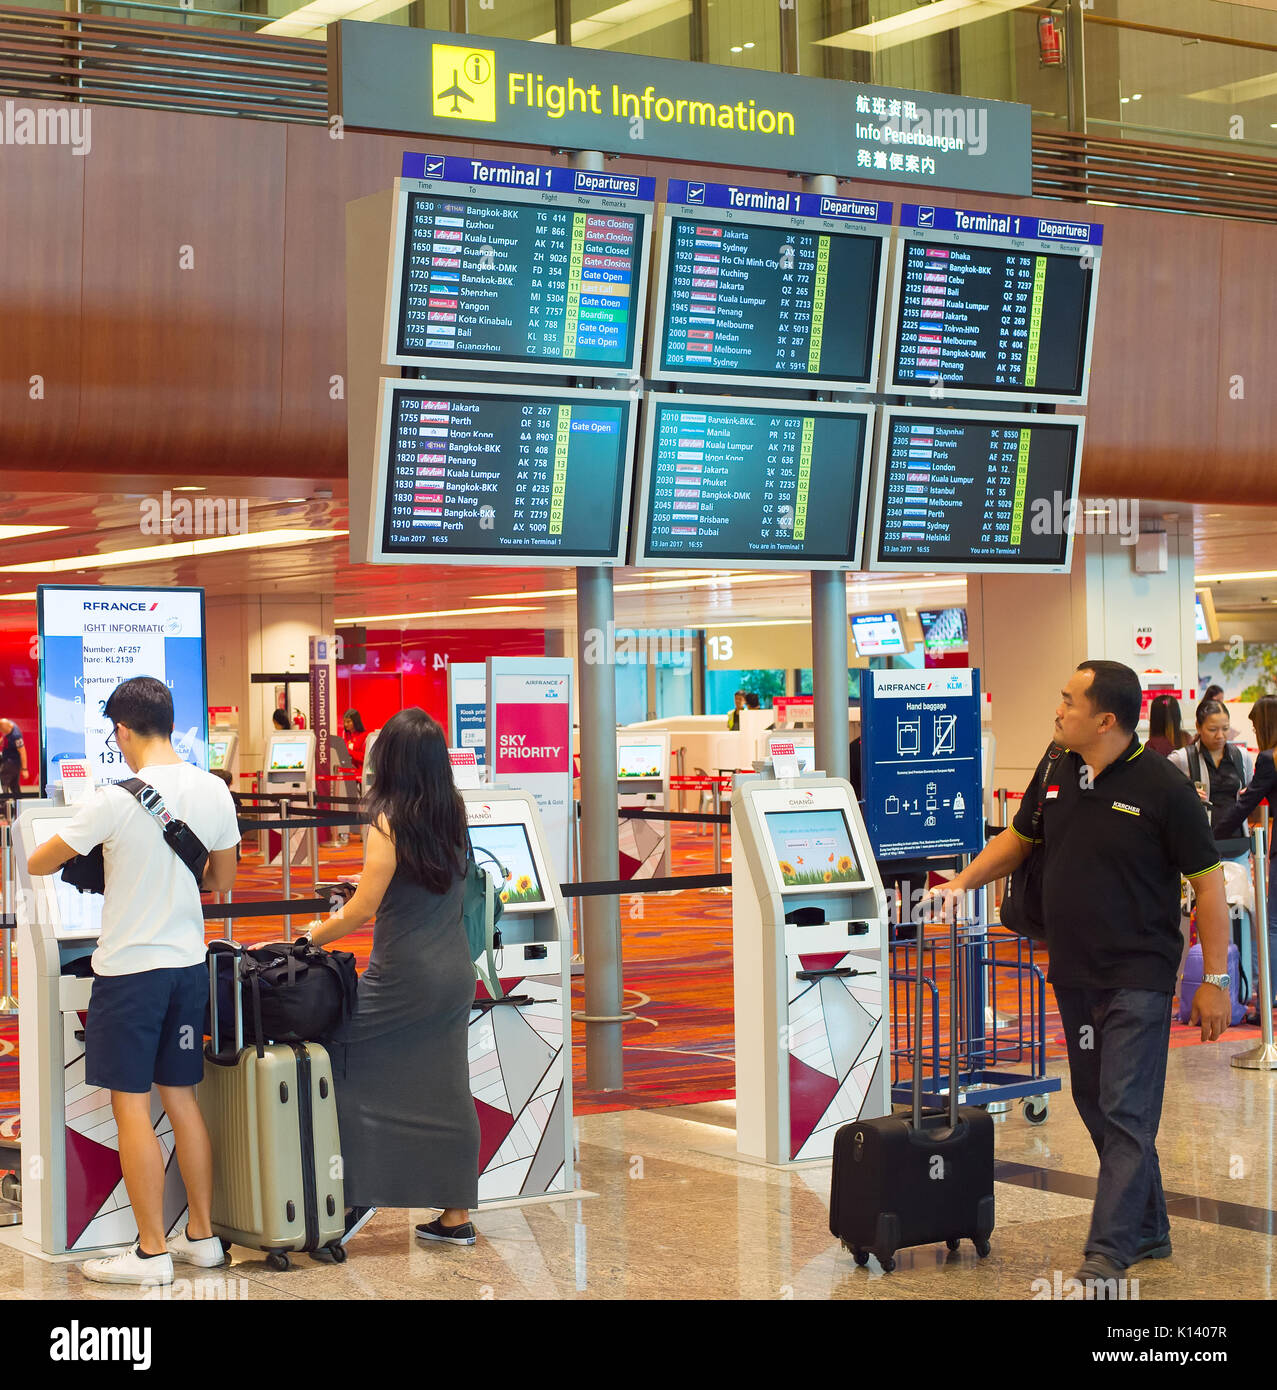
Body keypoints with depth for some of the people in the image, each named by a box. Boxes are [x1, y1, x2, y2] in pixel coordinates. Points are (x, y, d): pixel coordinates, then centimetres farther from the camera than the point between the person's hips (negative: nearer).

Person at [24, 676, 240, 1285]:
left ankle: (152, 1252, 5)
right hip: (188, 963, 6)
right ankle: (202, 1235, 21)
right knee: (180, 1098, 15)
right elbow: (222, 880, 13)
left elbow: (38, 864, -4)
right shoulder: (214, 791, 0)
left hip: (129, 968, -6)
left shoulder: (114, 801, -16)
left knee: (130, 1105, 1)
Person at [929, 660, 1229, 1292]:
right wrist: (961, 883, 11)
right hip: (1074, 973, 7)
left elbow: (1207, 881, -10)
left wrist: (1214, 980, -11)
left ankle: (1107, 1253, -6)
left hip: (1138, 975, -7)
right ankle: (1148, 1230, 25)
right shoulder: (1054, 772, 5)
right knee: (1098, 1106, 12)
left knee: (1126, 1113, -8)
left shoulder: (1160, 785, -13)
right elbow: (1017, 838, 23)